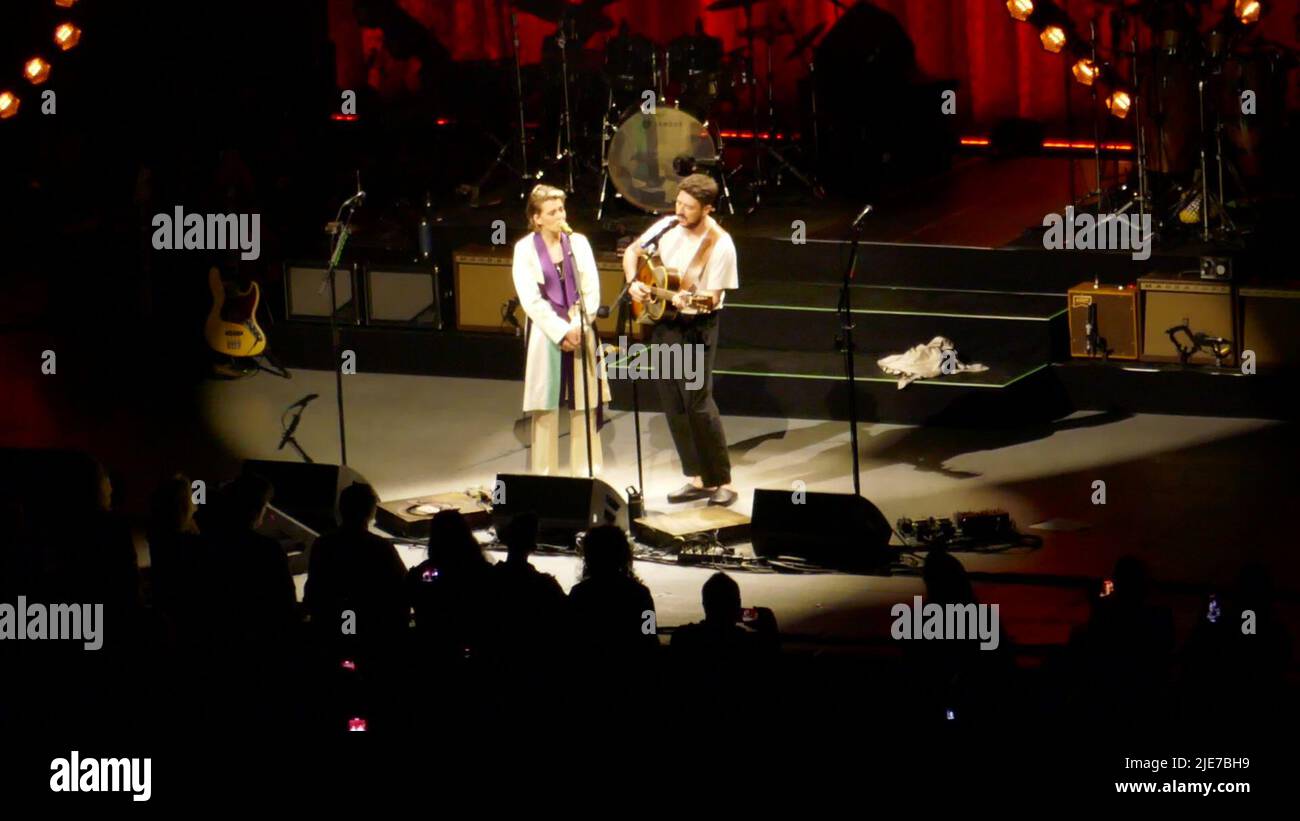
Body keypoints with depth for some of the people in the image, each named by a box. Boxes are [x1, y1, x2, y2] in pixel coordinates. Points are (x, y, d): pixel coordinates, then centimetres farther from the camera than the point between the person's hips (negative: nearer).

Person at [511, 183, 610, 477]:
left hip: (581, 334, 2)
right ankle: (545, 478, 3)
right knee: (546, 410, -2)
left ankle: (587, 476, 8)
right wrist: (561, 332, -14)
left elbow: (592, 290, 3)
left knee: (585, 408, 3)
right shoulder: (526, 249, -1)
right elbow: (530, 299, -8)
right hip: (547, 335, -2)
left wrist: (578, 326, -11)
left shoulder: (578, 243, 7)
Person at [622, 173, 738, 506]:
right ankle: (697, 479, 14)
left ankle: (722, 482, -5)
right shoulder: (668, 226, 1)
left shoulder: (720, 245, -16)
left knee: (699, 404, -13)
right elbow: (632, 252, 15)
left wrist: (688, 302, -35)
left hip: (696, 327, -7)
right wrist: (633, 283, -2)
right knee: (673, 405, 7)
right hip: (662, 324, 7)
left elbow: (713, 298, -16)